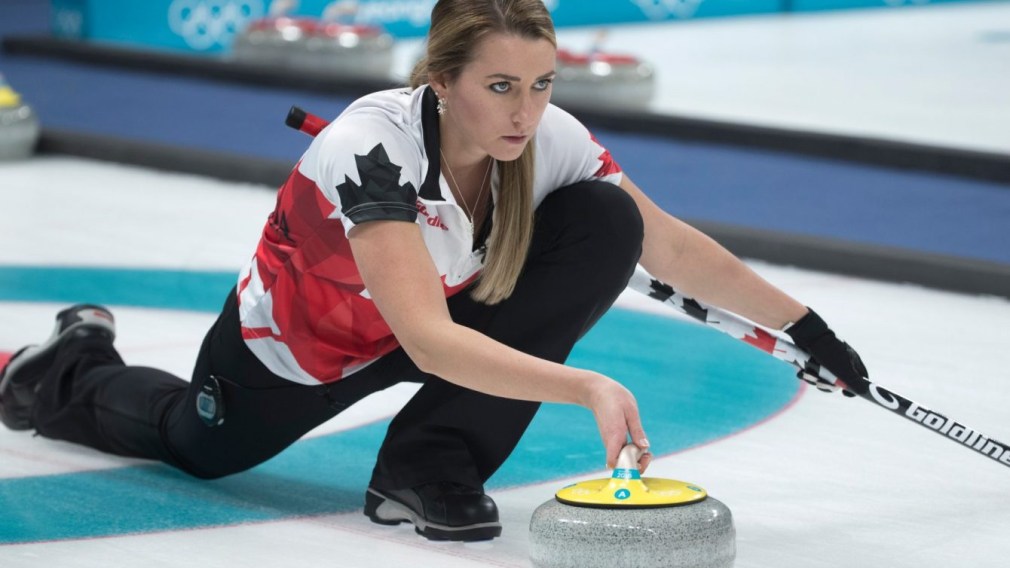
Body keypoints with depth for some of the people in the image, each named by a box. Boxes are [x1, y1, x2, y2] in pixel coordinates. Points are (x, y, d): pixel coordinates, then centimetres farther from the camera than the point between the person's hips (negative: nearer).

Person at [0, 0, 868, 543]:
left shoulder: (549, 139, -25)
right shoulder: (372, 147, -41)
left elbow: (671, 246, -15)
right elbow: (430, 343, -50)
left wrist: (804, 325, -20)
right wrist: (586, 389, -60)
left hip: (450, 310, 4)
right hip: (296, 344, -4)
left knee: (606, 224, -21)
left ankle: (429, 467, -14)